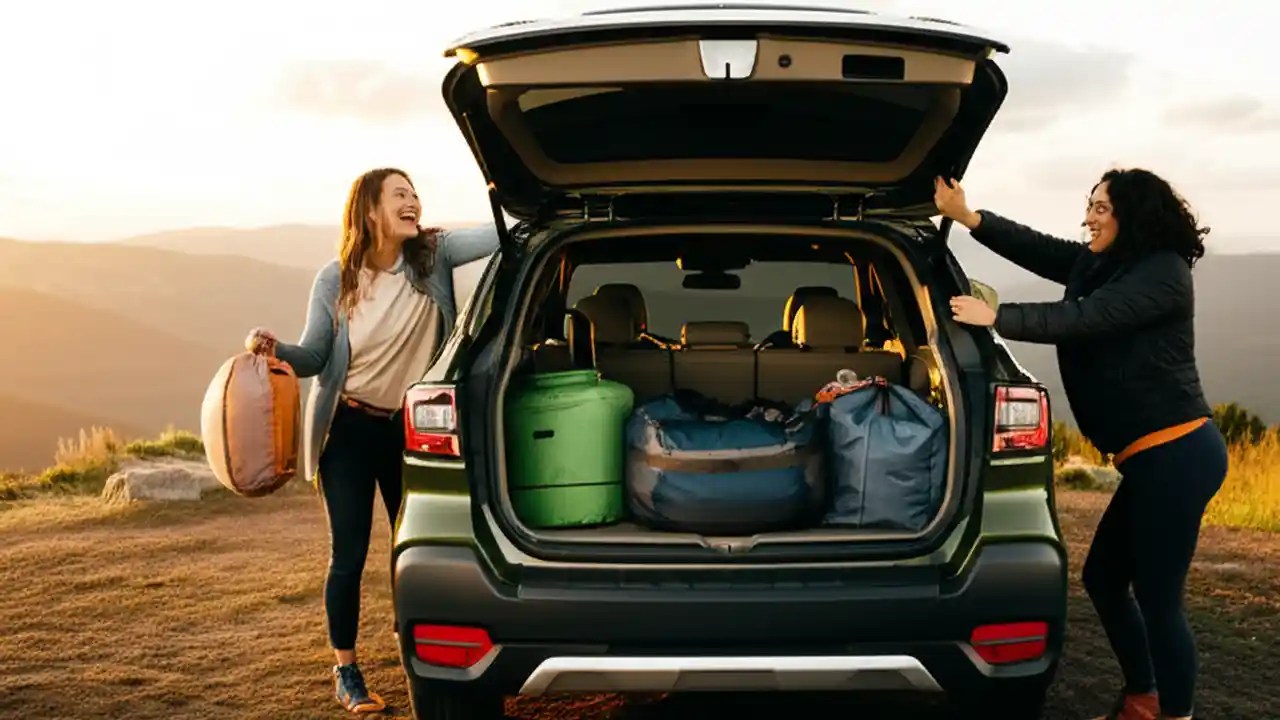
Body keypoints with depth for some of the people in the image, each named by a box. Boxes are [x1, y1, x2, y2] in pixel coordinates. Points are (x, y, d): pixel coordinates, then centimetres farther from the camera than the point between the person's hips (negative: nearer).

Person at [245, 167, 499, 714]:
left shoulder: (434, 255, -6)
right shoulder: (335, 280, -7)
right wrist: (273, 348, -20)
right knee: (350, 555, 2)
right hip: (349, 430, -2)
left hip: (411, 429, 2)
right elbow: (313, 357, -2)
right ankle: (345, 673, 18)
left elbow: (500, 234, -17)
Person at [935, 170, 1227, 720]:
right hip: (1154, 457, 10)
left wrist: (995, 317, -22)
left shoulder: (1161, 272, -13)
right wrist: (967, 217, 1)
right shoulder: (1101, 265, 14)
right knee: (1102, 577, 17)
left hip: (1177, 455, -10)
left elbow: (1085, 318, -22)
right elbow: (1037, 249, 11)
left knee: (1158, 598, -3)